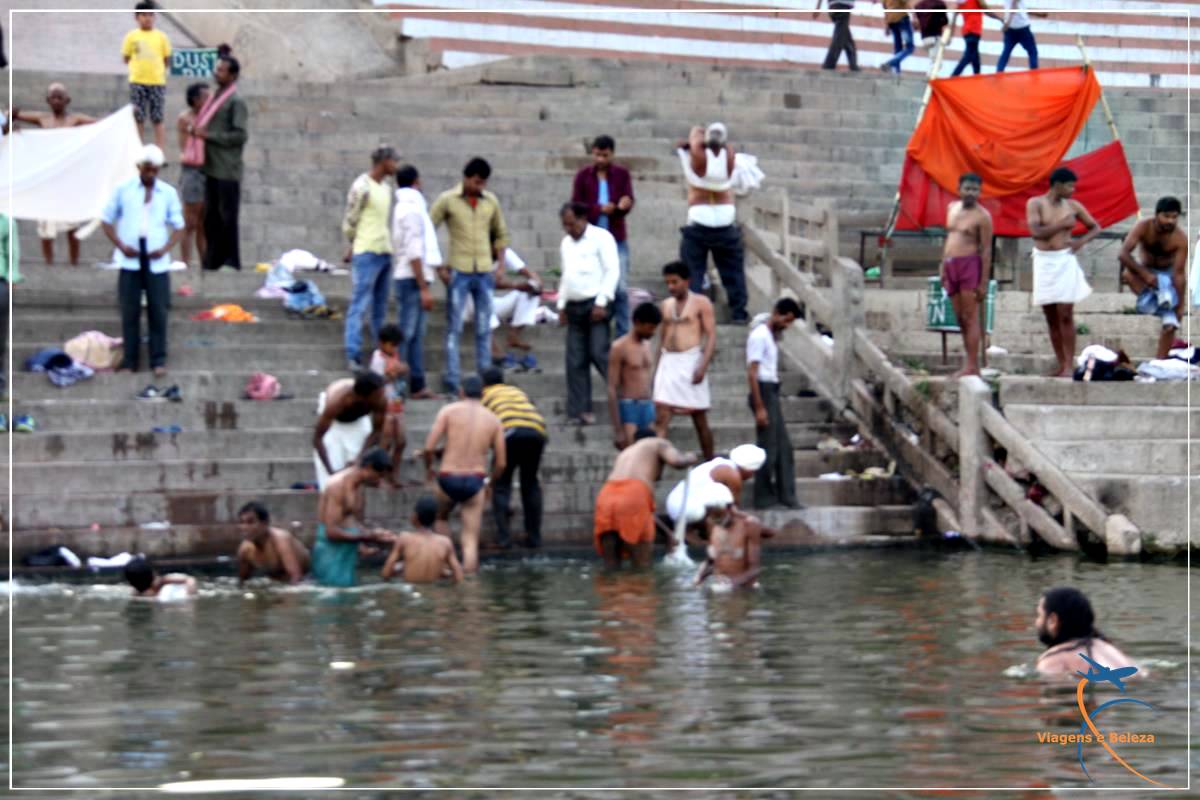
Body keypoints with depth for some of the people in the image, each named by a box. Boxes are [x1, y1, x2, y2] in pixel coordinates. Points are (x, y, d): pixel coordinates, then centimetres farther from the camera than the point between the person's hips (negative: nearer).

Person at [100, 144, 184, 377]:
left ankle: (158, 361, 6)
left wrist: (166, 248, -6)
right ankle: (129, 361, 8)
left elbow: (178, 226, 11)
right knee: (130, 312, 2)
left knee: (158, 312, 0)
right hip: (130, 261, 0)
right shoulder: (123, 190, 4)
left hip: (157, 262, 0)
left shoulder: (168, 192, 7)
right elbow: (107, 220, 7)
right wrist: (121, 245, -7)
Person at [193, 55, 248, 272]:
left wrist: (208, 134, -16)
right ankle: (213, 261, 15)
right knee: (211, 217, 10)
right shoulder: (216, 98, 15)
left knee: (227, 218, -4)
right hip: (212, 168, 8)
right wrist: (197, 130, 6)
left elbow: (240, 135, -16)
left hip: (227, 170, -8)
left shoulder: (236, 102, -10)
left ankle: (231, 262, 2)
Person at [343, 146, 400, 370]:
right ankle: (353, 356, -9)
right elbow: (350, 222, -7)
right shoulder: (362, 187, -13)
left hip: (385, 251, 8)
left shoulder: (386, 185, 13)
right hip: (366, 252, -8)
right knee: (359, 305, -8)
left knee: (381, 307, 15)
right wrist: (354, 245, 5)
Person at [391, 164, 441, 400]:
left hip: (405, 277, 10)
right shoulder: (412, 209, -13)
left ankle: (417, 385, 14)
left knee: (415, 334, 11)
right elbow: (414, 253, -18)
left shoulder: (402, 208, 16)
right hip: (413, 279, -10)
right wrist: (424, 288, -19)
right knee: (408, 334, -8)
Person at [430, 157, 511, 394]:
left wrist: (500, 265, 8)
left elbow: (501, 234, 17)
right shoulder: (447, 200, -5)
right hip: (458, 272, -4)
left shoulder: (491, 201, 6)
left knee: (484, 329, 7)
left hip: (485, 272, 4)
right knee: (454, 328, -3)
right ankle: (451, 379, 0)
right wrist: (438, 266, -6)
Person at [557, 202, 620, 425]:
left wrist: (601, 303, -15)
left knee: (600, 354, -15)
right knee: (575, 361, 2)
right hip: (574, 306, 7)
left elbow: (612, 271, -10)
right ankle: (580, 409, 3)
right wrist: (562, 305, 18)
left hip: (595, 305, -7)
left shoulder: (601, 238, -4)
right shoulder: (566, 243, 19)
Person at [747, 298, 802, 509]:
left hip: (772, 393, 10)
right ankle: (764, 498, 1)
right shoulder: (759, 336, -13)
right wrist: (760, 408, -20)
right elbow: (752, 373, -17)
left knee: (784, 448, 10)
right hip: (763, 392, -10)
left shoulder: (772, 336, 16)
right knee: (768, 449, -5)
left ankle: (786, 496, 13)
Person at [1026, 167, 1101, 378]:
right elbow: (1036, 232, -15)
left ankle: (1069, 366, -8)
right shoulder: (1035, 204, -2)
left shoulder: (1073, 206, 5)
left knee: (1065, 315, -8)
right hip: (1043, 262, 1)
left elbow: (1095, 228, 15)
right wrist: (1062, 224, -12)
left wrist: (1081, 241, -3)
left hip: (1065, 261, -1)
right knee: (1051, 317, 5)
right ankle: (1061, 365, 11)